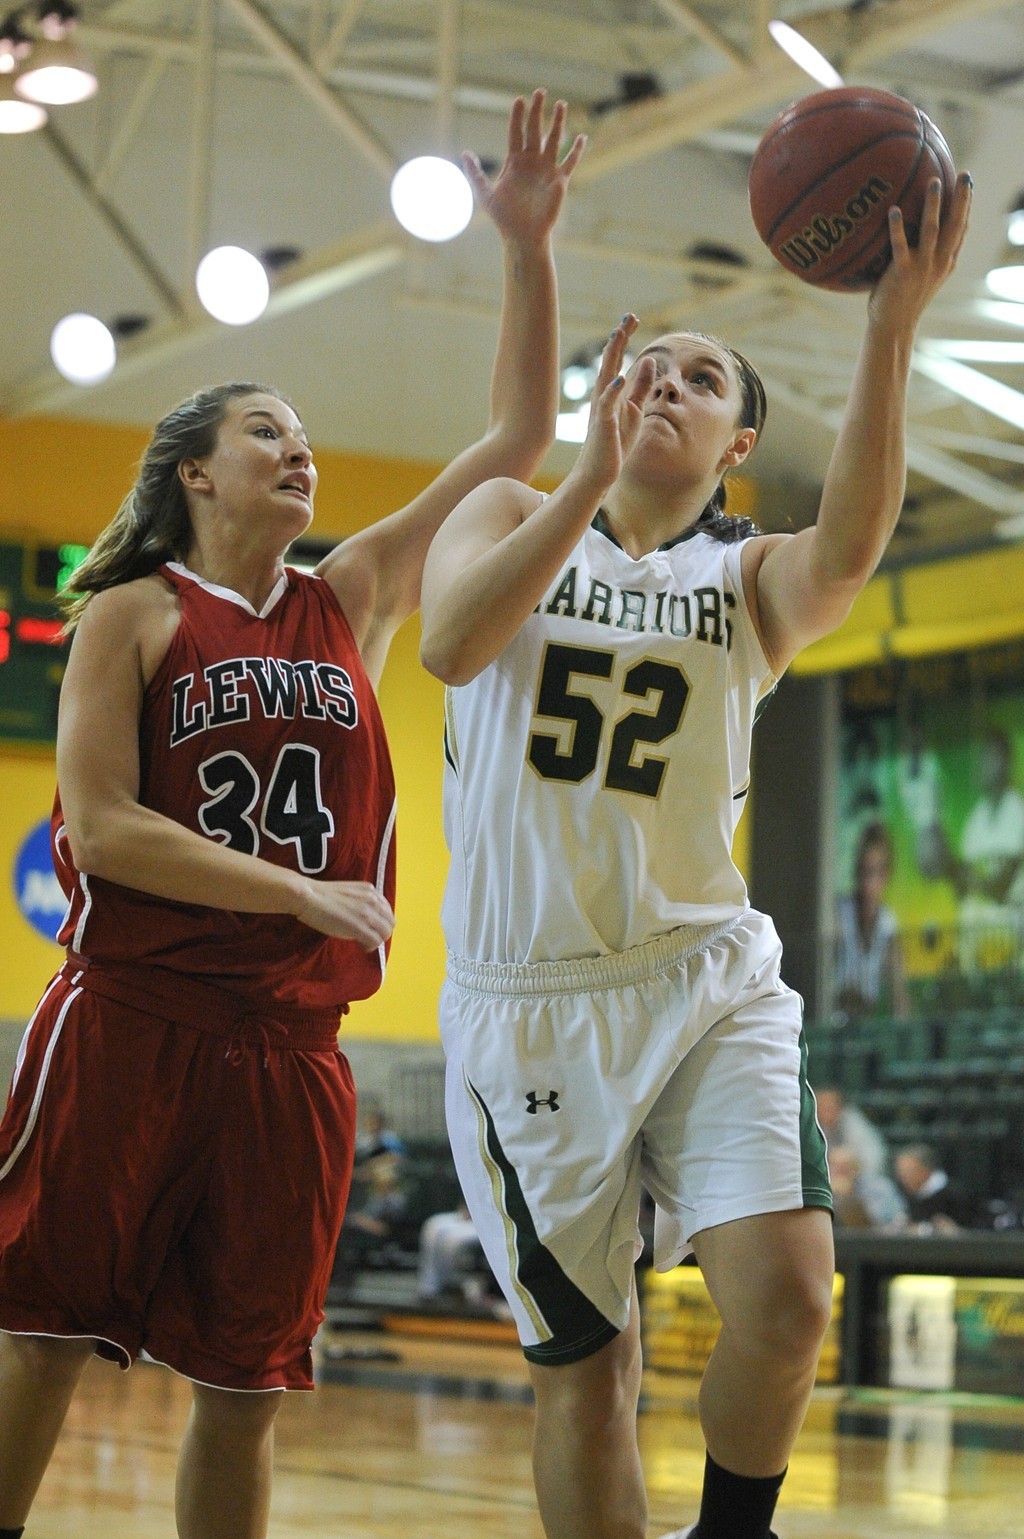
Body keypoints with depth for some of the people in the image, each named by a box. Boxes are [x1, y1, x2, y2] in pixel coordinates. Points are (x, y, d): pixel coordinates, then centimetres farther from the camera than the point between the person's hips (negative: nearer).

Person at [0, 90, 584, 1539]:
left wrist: (530, 249, 4)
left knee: (244, 1384, 6)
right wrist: (307, 895, -12)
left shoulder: (352, 598, 14)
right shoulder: (133, 615, 1)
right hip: (132, 1020, -4)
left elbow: (516, 441, 12)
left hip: (290, 1040, 4)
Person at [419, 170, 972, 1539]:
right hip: (529, 1000, 0)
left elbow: (851, 546, -20)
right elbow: (451, 647, -14)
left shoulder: (752, 580, 5)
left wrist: (892, 325, -33)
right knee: (585, 1364, 3)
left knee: (786, 1294, -18)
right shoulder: (515, 515, 8)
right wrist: (593, 475, -23)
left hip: (705, 980, 0)